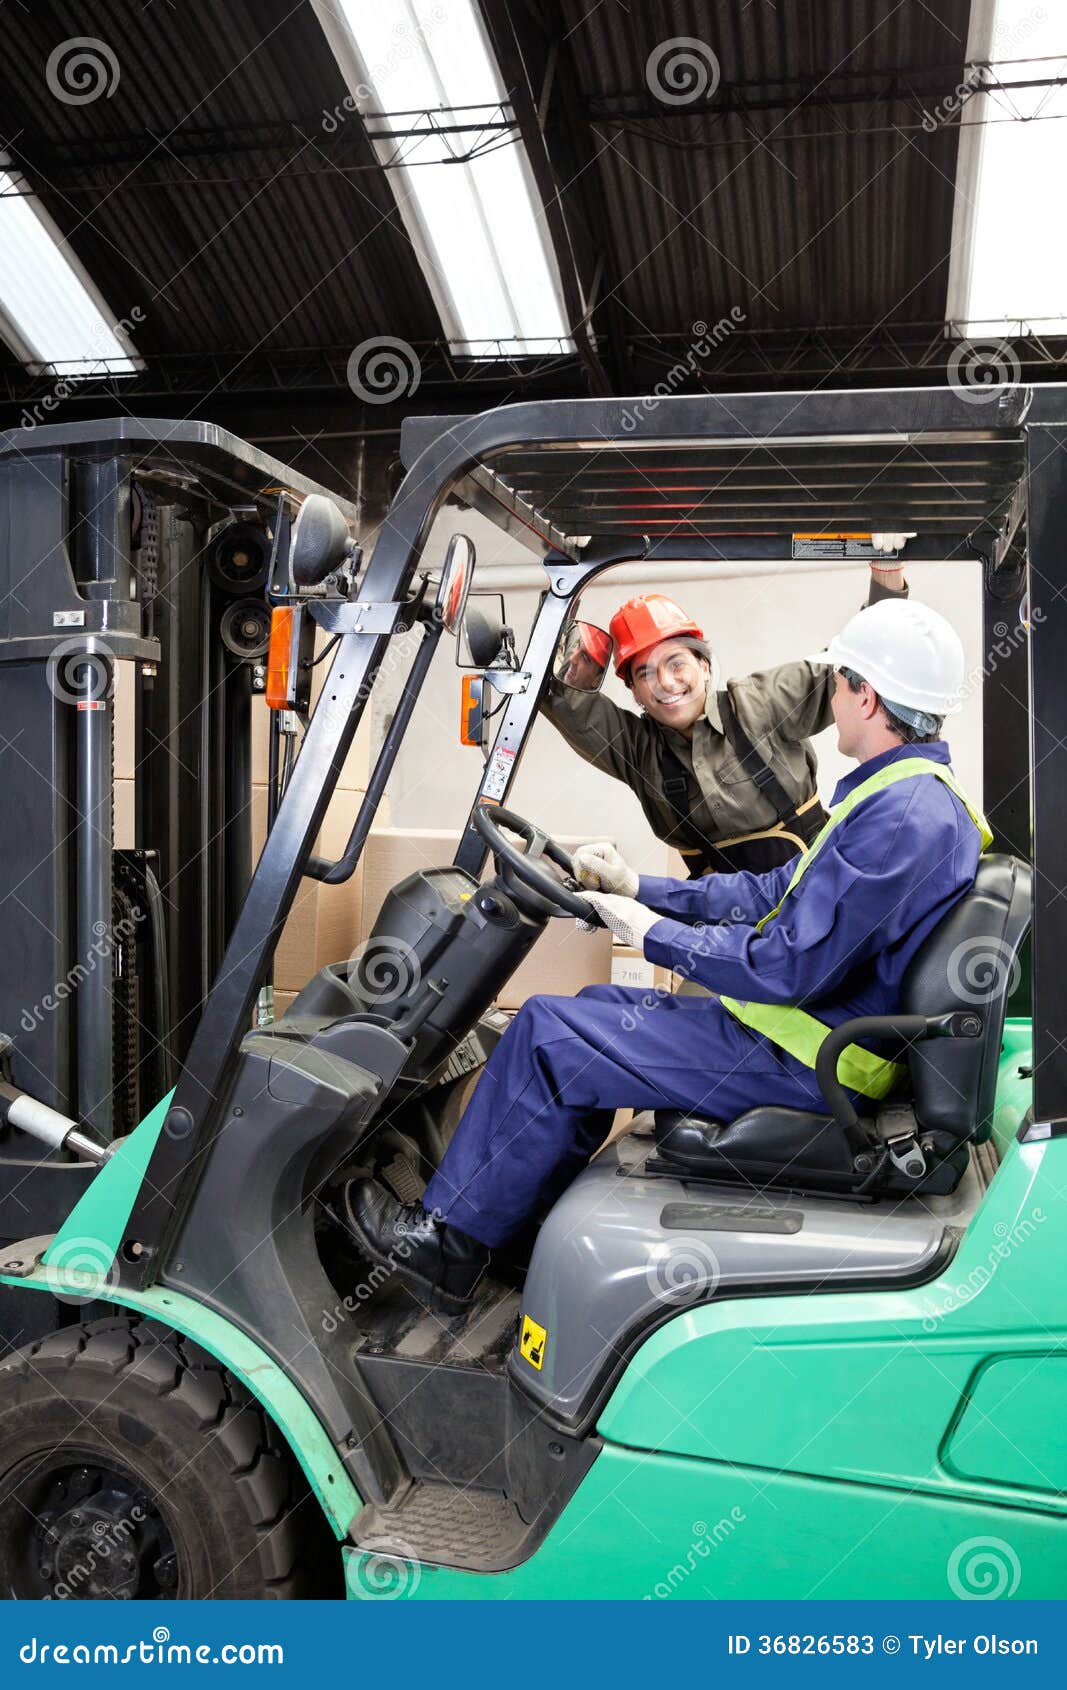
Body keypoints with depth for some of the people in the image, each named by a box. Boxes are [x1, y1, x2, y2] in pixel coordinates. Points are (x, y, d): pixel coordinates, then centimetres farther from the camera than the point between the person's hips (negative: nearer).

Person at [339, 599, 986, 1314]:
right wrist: (642, 887, 10)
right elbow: (775, 891, 15)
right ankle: (527, 1228, 22)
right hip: (812, 1024, 11)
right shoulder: (909, 791, 11)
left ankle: (448, 1242, 8)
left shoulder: (905, 814, -24)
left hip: (803, 1065, -11)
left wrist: (657, 934, -14)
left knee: (546, 1035, -8)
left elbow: (791, 967, -27)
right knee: (597, 1008, 17)